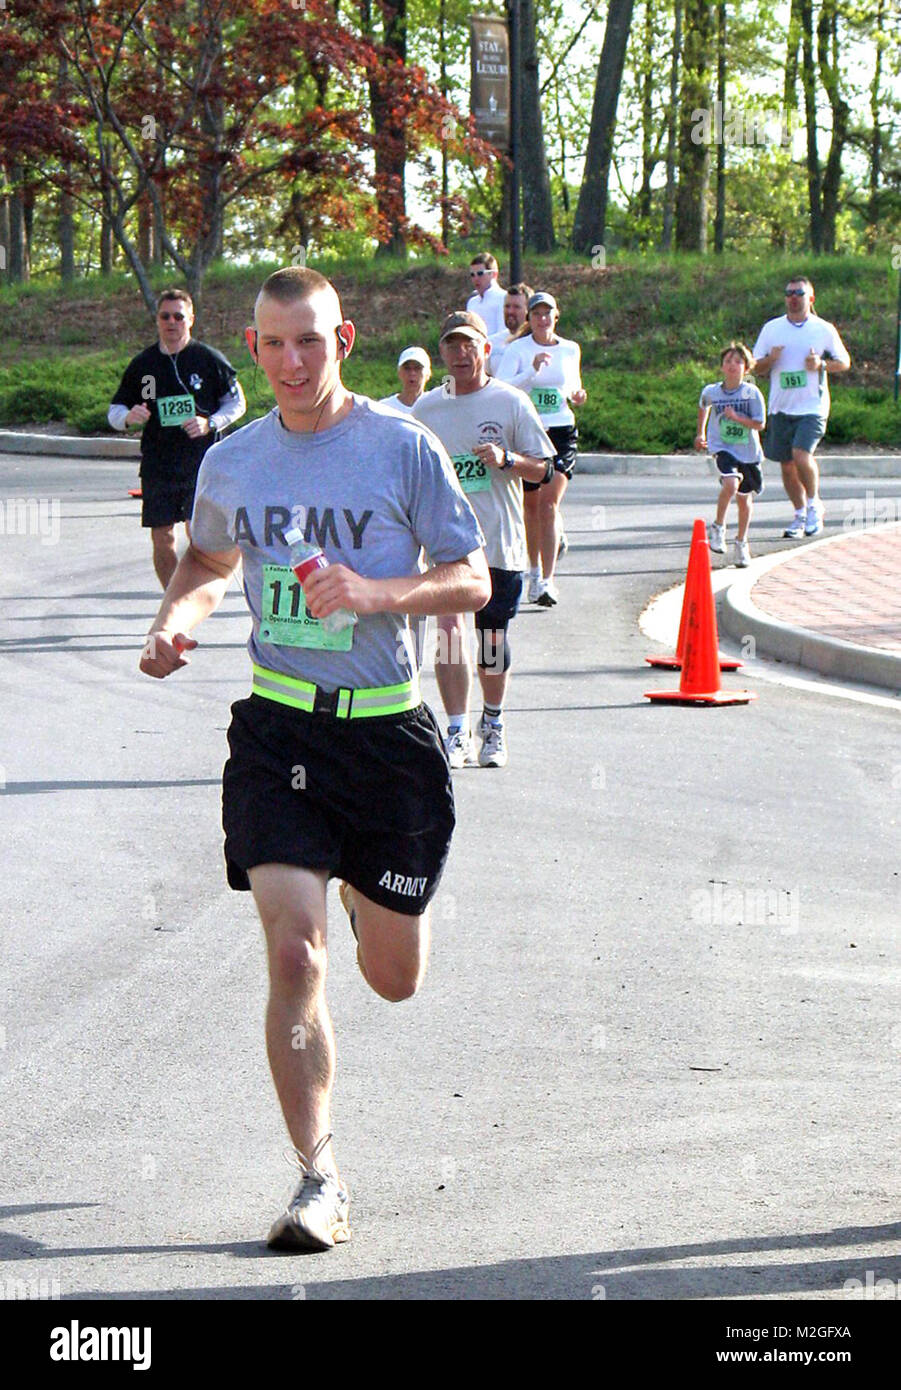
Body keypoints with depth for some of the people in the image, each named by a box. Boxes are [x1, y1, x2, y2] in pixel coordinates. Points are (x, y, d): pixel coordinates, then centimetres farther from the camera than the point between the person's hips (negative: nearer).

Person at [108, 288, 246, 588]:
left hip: (202, 464, -3)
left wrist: (210, 423, -9)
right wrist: (128, 417, -10)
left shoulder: (209, 359, 0)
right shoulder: (142, 364, 7)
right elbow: (115, 411, 14)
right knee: (162, 539, 4)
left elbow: (237, 402, 8)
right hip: (157, 468, 3)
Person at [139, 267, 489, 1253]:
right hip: (278, 727, 1)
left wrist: (377, 593, -21)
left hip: (386, 728, -1)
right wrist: (177, 616, 2)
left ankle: (366, 890, 49)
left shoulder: (403, 449, -4)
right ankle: (319, 1181, -7)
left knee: (394, 977, 11)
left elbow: (472, 580, -3)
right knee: (295, 956, -14)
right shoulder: (230, 464, 5)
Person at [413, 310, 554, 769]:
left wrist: (506, 460, -18)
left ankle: (493, 725, 28)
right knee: (448, 628, -14)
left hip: (499, 541, -1)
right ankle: (457, 731, -10)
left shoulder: (511, 403, 0)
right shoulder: (425, 408, 8)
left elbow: (542, 467, 0)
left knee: (491, 636, 7)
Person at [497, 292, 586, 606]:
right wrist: (532, 371, -26)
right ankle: (535, 570, 32)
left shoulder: (571, 350, 8)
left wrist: (577, 394, 2)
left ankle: (547, 581, -18)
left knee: (549, 501, -13)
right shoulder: (517, 349, -2)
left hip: (561, 430, 0)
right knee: (530, 503, 10)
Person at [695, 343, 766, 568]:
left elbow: (759, 424, -13)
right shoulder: (711, 392, -5)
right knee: (731, 483, -29)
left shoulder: (752, 393, -10)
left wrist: (736, 417, -23)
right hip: (722, 448, -1)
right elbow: (703, 407, 19)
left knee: (744, 499, 12)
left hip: (748, 452, 1)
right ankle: (718, 528, -8)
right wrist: (701, 433, 22)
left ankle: (741, 543, 31)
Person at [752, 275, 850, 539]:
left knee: (801, 454, -20)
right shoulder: (771, 328, 8)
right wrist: (770, 359, -12)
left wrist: (822, 364, -10)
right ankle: (800, 515, 23)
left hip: (812, 406, -4)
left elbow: (844, 362, 10)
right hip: (781, 407, 4)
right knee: (787, 464, 7)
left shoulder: (824, 329, 2)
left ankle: (814, 504, 3)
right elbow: (756, 367, 11)